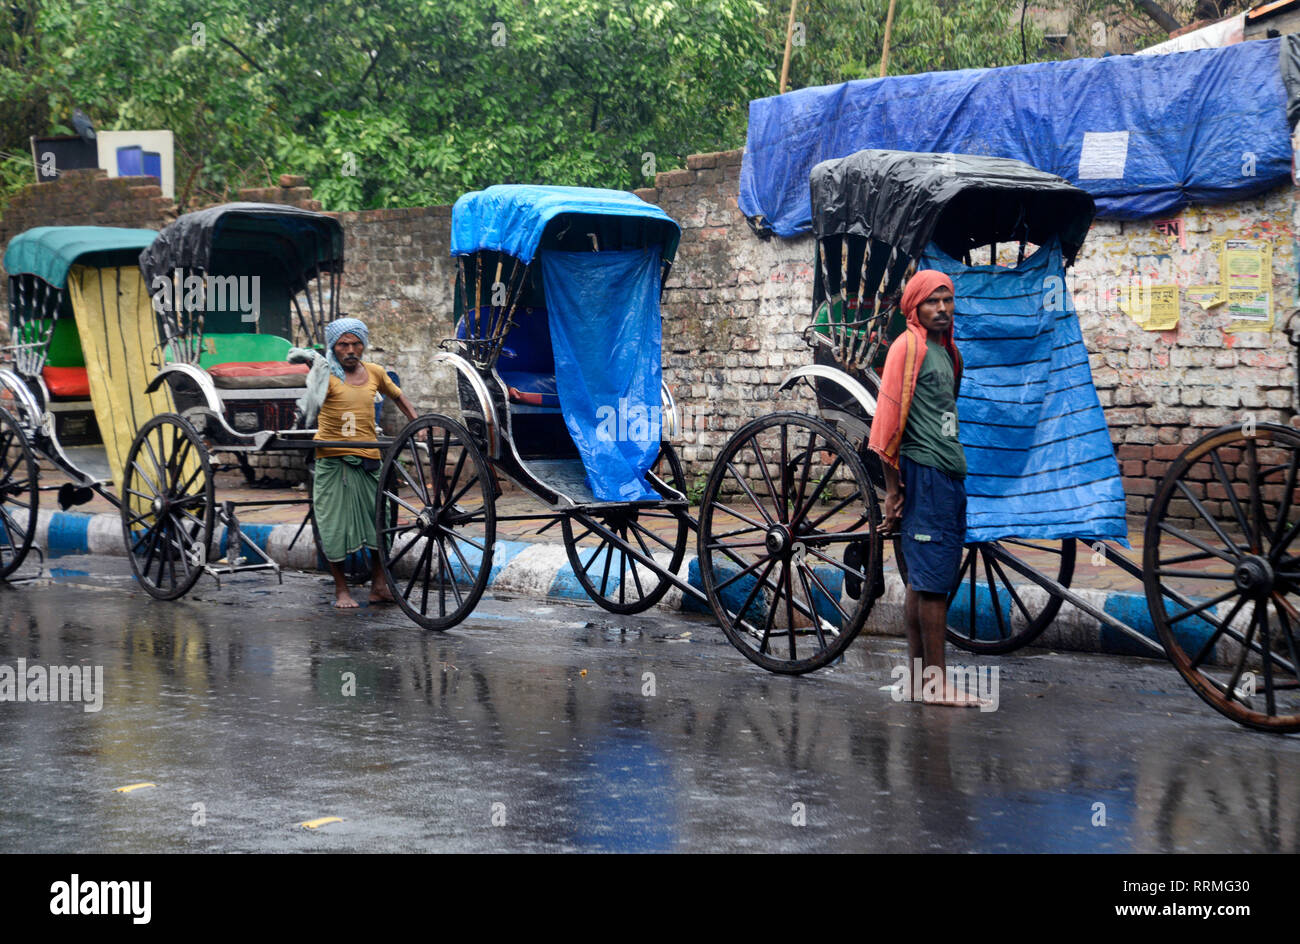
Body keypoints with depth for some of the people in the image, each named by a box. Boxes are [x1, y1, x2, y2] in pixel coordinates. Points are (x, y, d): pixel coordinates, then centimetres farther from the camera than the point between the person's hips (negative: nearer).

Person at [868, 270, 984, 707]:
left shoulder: (946, 350, 20)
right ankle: (936, 683, -6)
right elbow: (890, 417, -12)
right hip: (924, 474, -9)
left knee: (925, 581, 10)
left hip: (951, 476, 9)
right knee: (932, 580, -8)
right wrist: (893, 488, -14)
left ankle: (917, 677, 14)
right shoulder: (908, 347, -7)